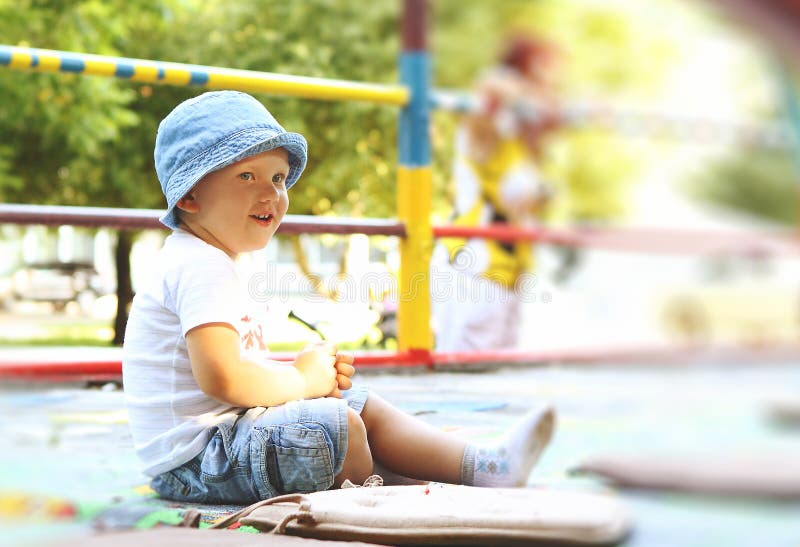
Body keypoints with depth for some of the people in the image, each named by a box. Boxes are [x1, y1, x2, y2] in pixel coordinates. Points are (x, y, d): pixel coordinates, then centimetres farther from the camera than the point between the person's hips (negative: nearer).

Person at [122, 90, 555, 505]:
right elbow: (221, 378, -30)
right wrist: (301, 379, -13)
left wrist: (313, 373, 3)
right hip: (192, 458, -12)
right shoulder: (200, 267, -19)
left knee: (362, 405, 10)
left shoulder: (215, 263, 17)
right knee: (336, 424, -24)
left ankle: (483, 466, 7)